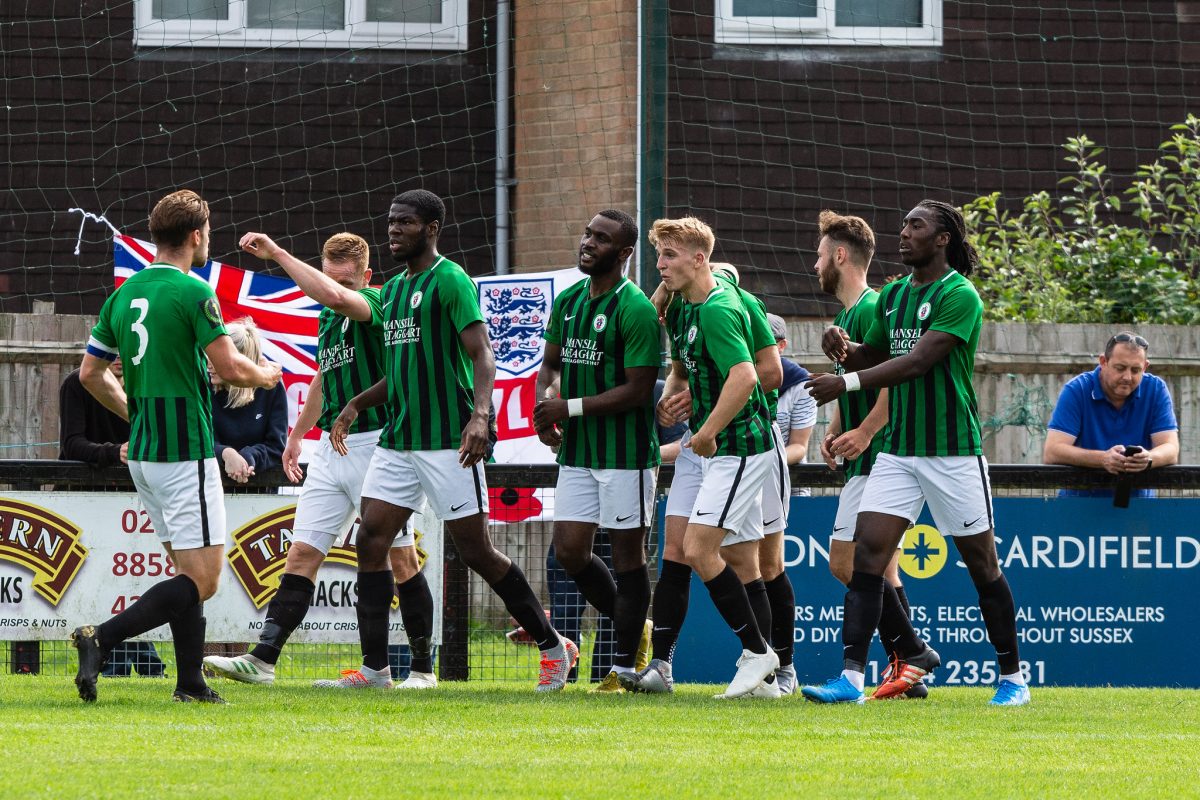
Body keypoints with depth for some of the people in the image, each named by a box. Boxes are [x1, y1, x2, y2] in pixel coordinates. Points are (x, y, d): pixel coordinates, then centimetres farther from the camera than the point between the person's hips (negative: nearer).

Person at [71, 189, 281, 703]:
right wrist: (267, 375, 6)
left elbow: (91, 373, 15)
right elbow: (230, 369, -15)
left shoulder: (124, 295, 10)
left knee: (186, 569, 15)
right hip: (185, 450, -8)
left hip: (142, 450, 8)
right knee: (202, 579, -9)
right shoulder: (194, 293, -12)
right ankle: (101, 639, -21)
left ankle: (191, 683, 11)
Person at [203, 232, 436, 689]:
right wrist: (298, 434, 32)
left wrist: (277, 254, -28)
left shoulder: (377, 306, -11)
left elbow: (334, 296, -33)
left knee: (400, 559, -1)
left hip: (376, 443, -7)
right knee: (303, 552, -1)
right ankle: (262, 660, -7)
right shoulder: (327, 319, 15)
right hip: (331, 446, 7)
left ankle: (423, 668, 9)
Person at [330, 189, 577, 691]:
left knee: (476, 551, -4)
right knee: (371, 540, -3)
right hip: (398, 438, 8)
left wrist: (480, 414, -32)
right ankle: (374, 666, -1)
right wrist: (357, 405, 15)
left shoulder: (450, 281, -8)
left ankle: (554, 647, 10)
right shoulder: (393, 290, 17)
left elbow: (481, 353, -17)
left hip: (447, 440, -8)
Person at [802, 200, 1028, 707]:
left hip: (953, 450, -6)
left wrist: (848, 382, -24)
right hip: (898, 450, 6)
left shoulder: (960, 296, -12)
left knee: (981, 564, 3)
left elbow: (917, 362, -20)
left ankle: (1012, 677, 17)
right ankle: (852, 677, -12)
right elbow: (872, 355, 22)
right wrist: (844, 349, -2)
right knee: (868, 552, -8)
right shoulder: (893, 295, 11)